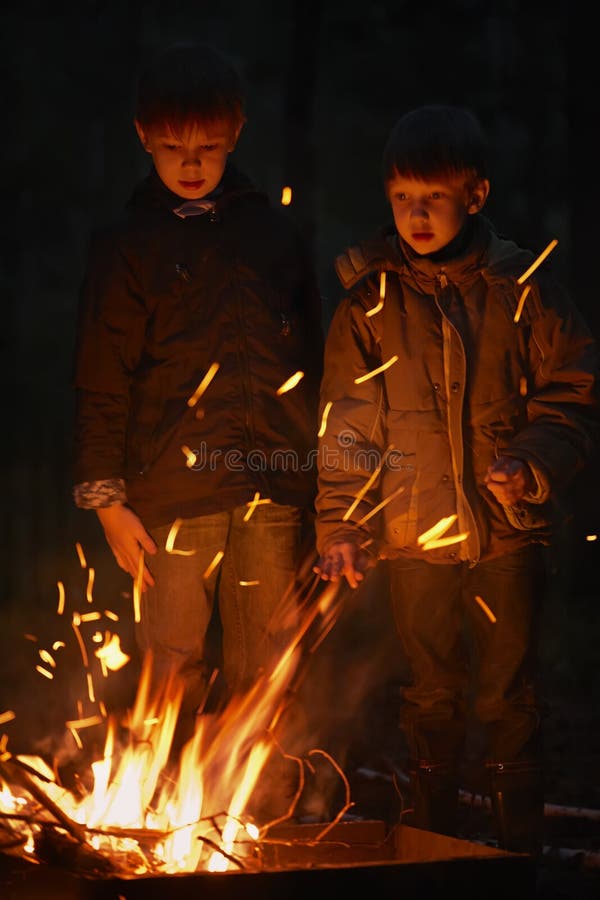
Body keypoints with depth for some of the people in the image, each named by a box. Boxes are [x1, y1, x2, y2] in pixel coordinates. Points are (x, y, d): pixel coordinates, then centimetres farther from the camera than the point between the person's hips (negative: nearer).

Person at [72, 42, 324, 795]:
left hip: (273, 488, 2)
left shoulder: (273, 233, 9)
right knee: (174, 669, 2)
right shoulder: (127, 245, 2)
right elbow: (103, 382, 1)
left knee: (265, 674, 7)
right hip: (174, 486, -2)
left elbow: (312, 366, 14)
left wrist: (317, 480, 13)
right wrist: (108, 500, -4)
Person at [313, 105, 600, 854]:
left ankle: (519, 854, 18)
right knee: (434, 695, 11)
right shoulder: (370, 299, -1)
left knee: (509, 697, 6)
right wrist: (339, 523, -5)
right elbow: (345, 419, 2)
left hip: (508, 528, -1)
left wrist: (534, 465, -16)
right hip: (412, 531, 1)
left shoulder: (522, 288, -3)